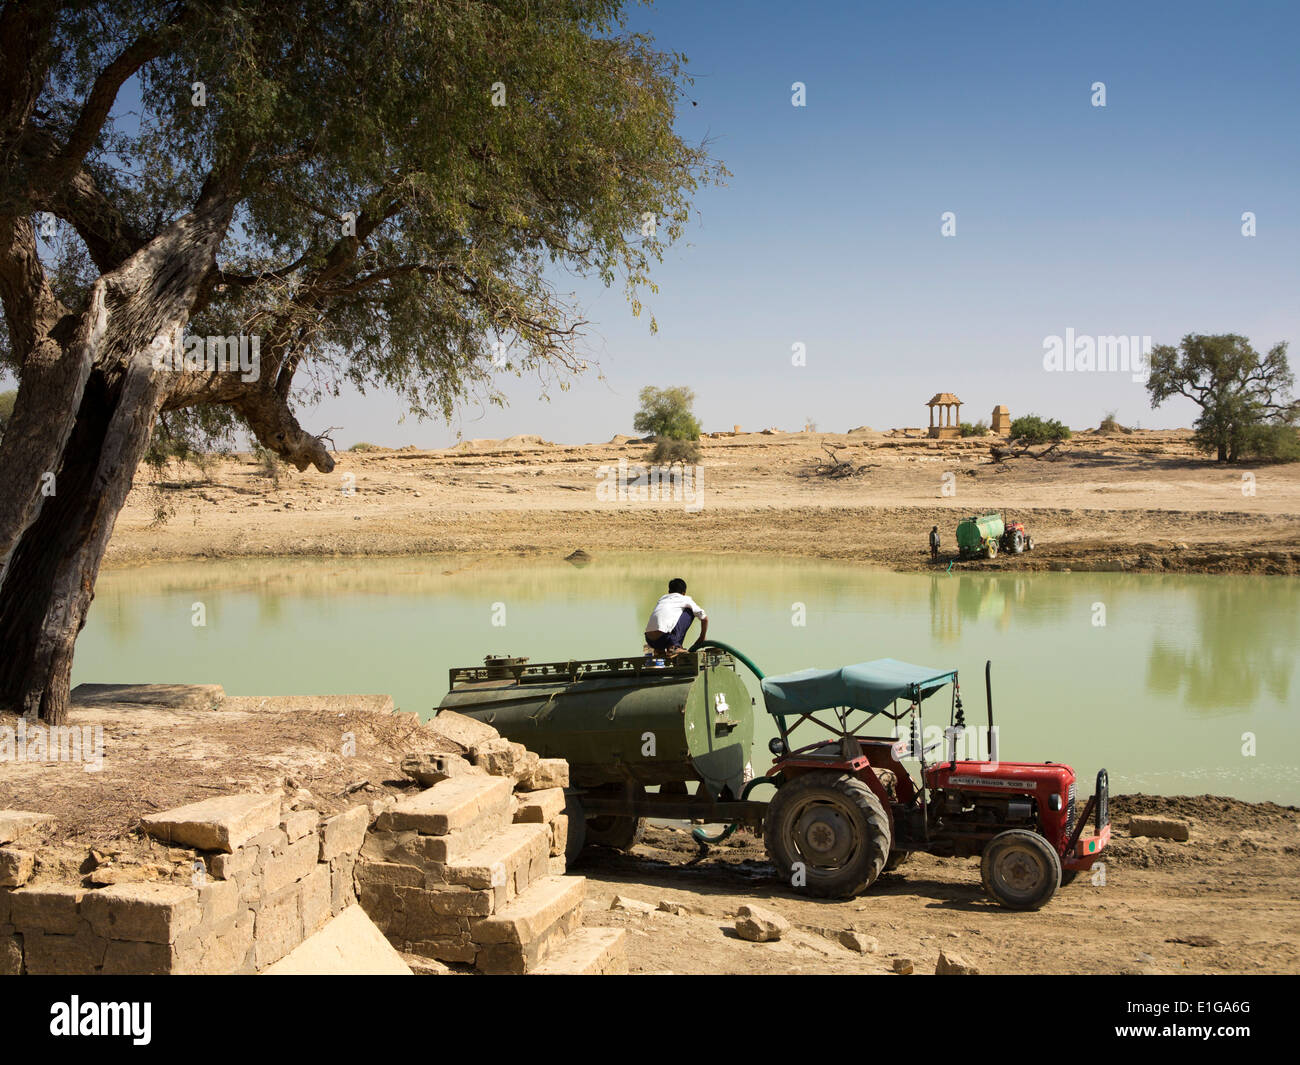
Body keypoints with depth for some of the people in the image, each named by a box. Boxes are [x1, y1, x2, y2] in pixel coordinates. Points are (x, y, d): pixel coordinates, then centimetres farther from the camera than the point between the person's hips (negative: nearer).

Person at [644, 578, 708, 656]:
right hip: (665, 637, -6)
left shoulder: (662, 598, 30)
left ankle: (660, 649, 15)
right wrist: (702, 639, 33)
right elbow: (705, 618, 18)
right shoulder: (686, 599, 16)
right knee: (690, 612, 14)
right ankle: (674, 646, 5)